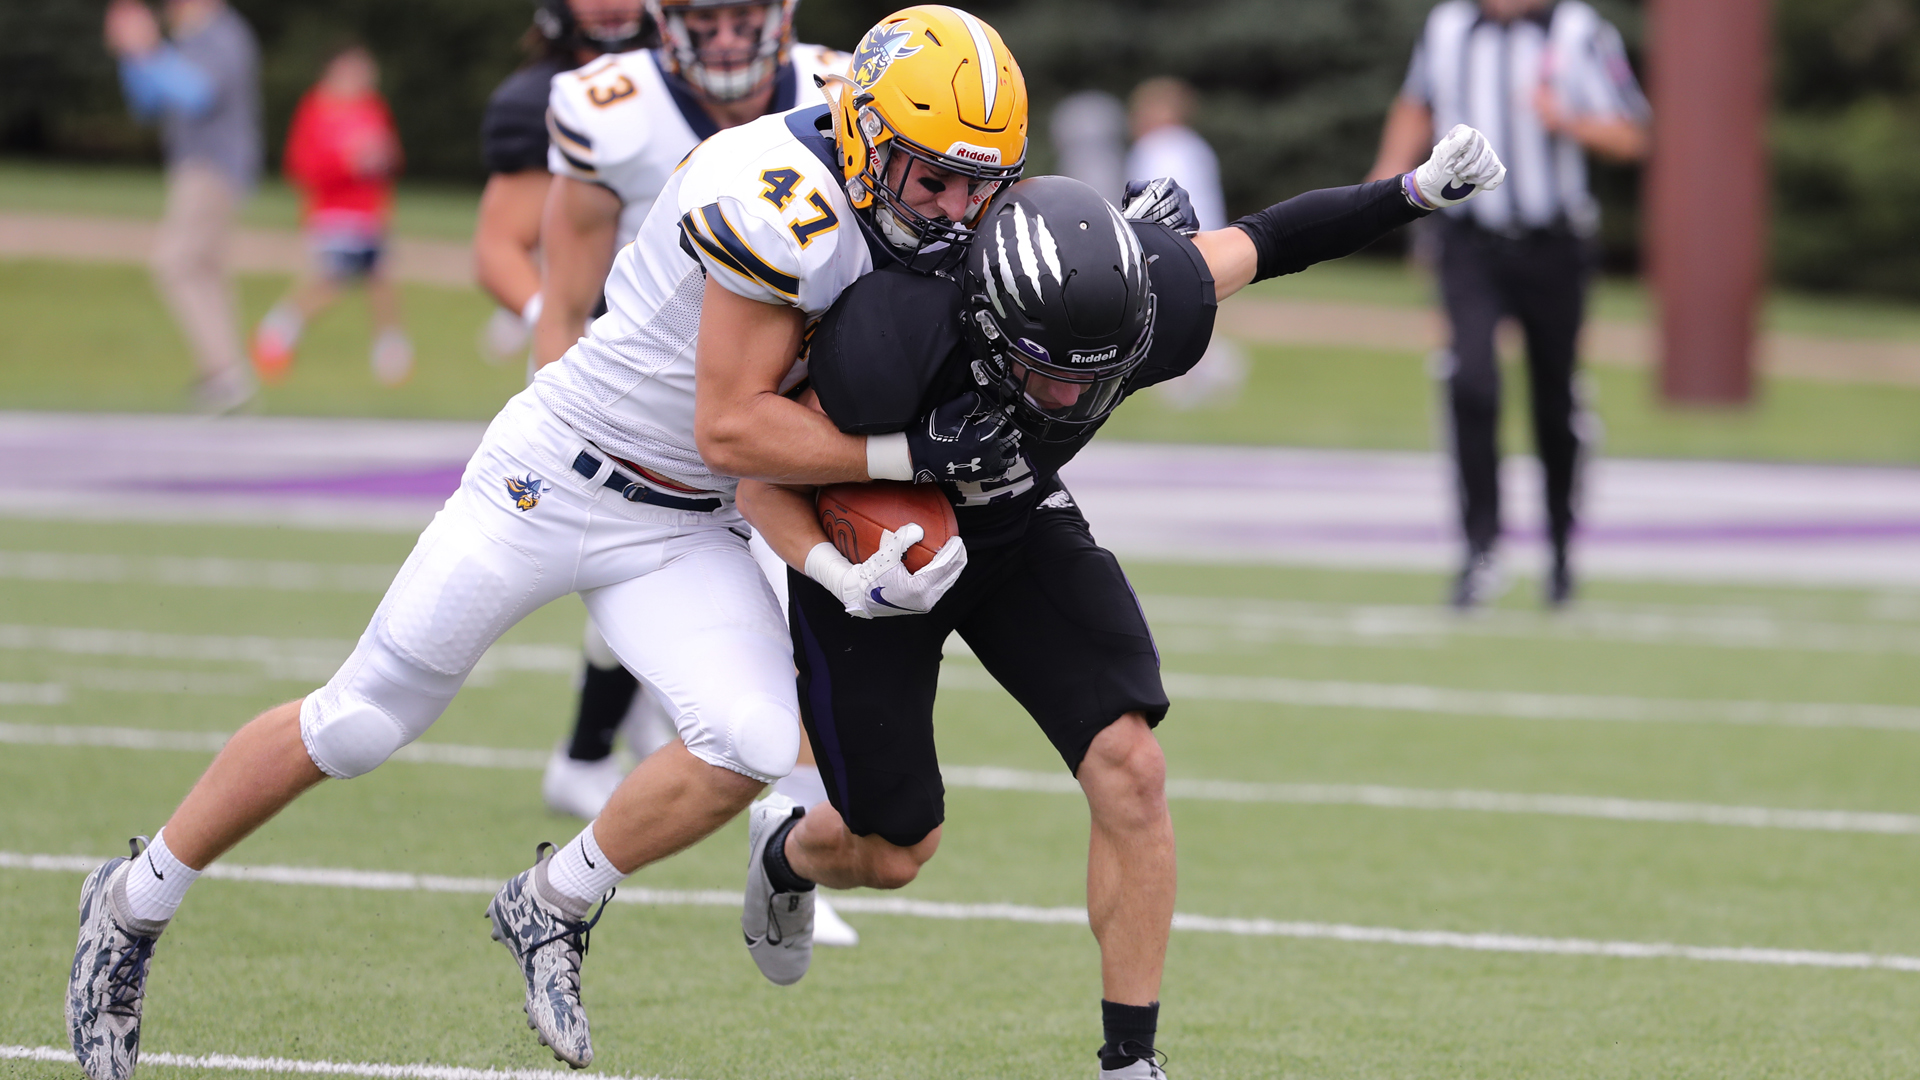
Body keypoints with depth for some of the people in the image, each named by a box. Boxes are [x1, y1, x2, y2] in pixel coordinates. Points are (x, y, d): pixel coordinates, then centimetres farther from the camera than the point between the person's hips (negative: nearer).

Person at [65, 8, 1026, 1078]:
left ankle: (552, 908, 8)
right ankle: (135, 905, 24)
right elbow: (731, 428, -23)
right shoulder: (782, 199, -28)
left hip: (689, 530, 7)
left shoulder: (899, 223, -2)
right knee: (358, 725, 3)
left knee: (752, 746, -17)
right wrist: (905, 452, -23)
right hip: (558, 475, -7)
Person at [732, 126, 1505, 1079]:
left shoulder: (1146, 311, -30)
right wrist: (839, 571, -42)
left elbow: (1260, 242, -8)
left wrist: (1419, 190, -12)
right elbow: (763, 482, -25)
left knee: (1130, 769, -16)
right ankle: (786, 849, 45)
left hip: (1019, 527, 3)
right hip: (868, 534, -3)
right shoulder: (894, 345, -41)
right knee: (893, 849, 6)